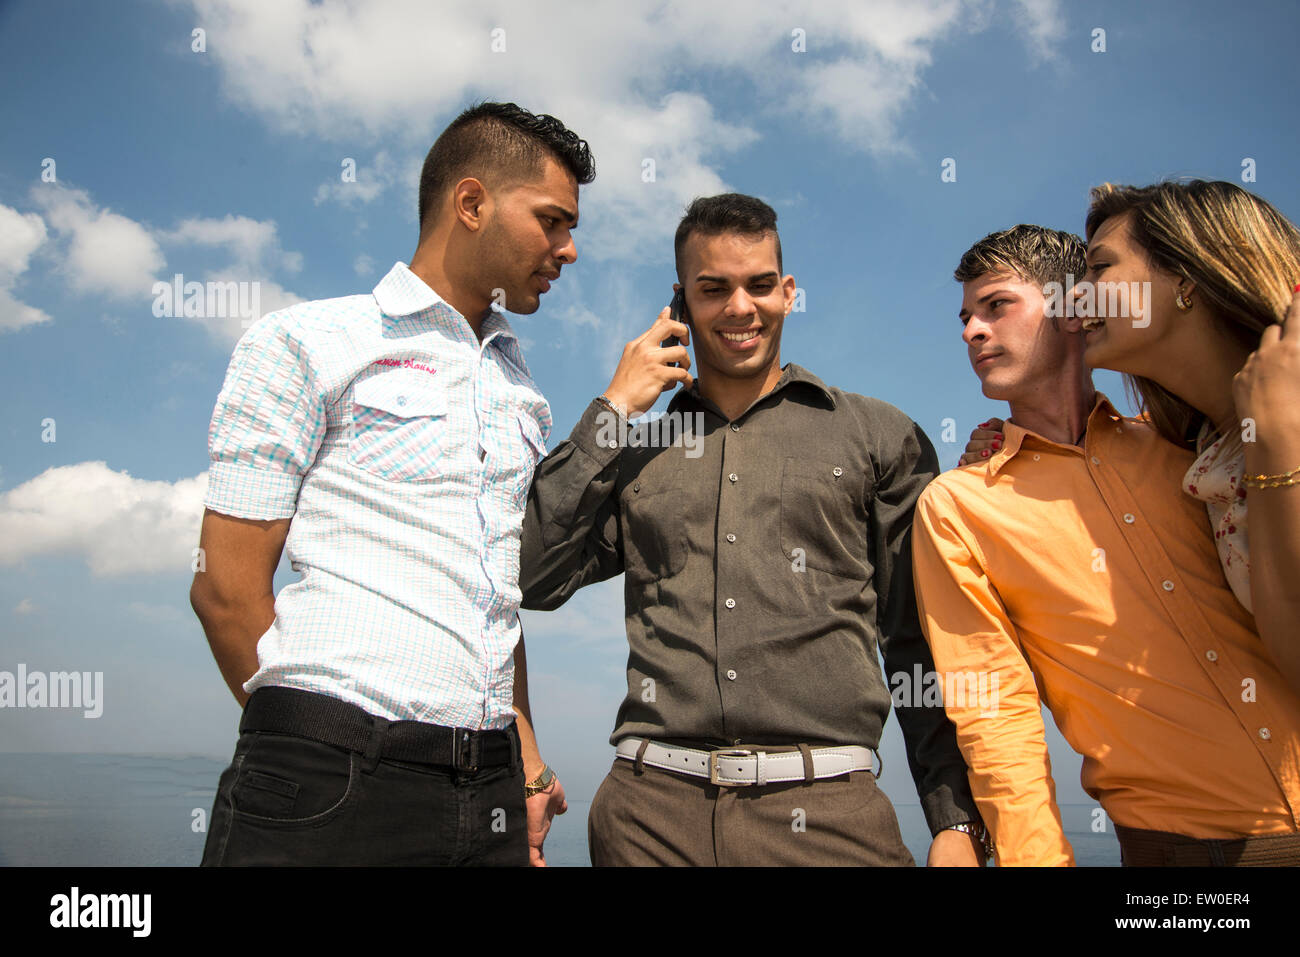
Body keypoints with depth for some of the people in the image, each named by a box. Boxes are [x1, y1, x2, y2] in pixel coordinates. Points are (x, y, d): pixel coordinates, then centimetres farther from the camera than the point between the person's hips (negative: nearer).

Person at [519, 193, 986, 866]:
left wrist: (956, 818, 0)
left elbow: (923, 644, 7)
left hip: (826, 811, -1)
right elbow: (529, 579, 1)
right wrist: (611, 412, 1)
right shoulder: (636, 449, 13)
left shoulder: (881, 437, 9)